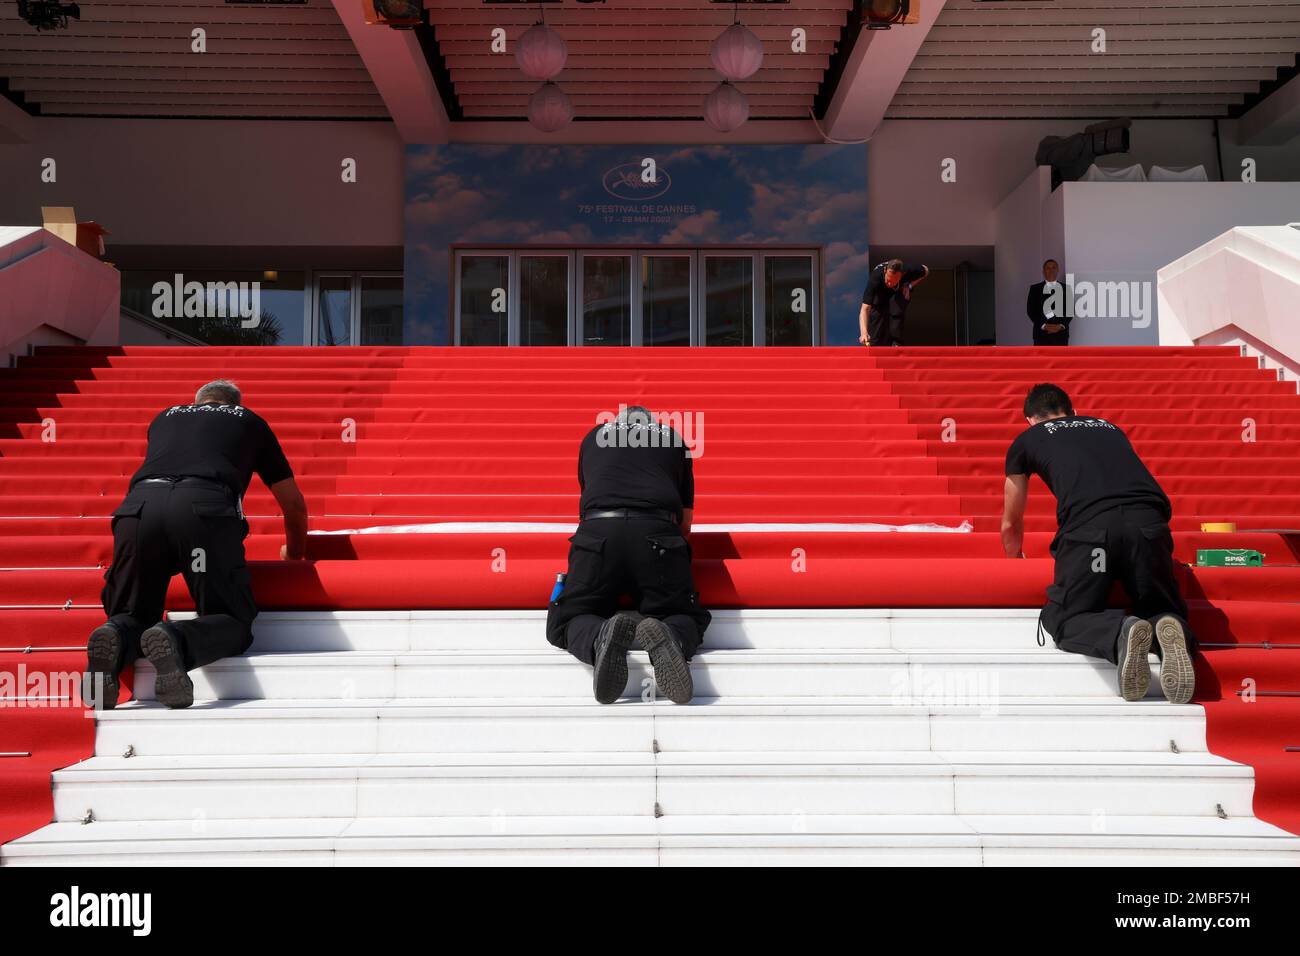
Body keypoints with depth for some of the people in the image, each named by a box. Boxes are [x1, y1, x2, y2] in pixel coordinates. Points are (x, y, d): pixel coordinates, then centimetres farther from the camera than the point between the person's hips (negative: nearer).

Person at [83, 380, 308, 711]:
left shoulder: (165, 417, 39)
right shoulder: (249, 421, 32)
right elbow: (293, 502, 36)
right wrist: (295, 551, 57)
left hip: (139, 506, 3)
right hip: (207, 508, -3)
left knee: (133, 616, 20)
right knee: (234, 622, 8)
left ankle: (117, 638, -15)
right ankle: (177, 639, -24)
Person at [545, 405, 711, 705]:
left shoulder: (594, 436, 32)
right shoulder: (672, 437, 30)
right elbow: (685, 521, 30)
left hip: (598, 530, 0)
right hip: (658, 532, 0)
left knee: (565, 622, 14)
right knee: (688, 619, 16)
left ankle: (599, 637, -22)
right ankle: (668, 637, -21)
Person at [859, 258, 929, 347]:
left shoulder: (909, 270, -35)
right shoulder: (875, 277, -41)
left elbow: (926, 271, -9)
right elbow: (865, 308, -44)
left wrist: (910, 285, -25)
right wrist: (863, 332, -59)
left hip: (899, 292, 1)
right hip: (880, 294, -1)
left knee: (897, 311, -23)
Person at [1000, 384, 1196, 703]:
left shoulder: (1025, 440, 28)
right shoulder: (1108, 427, 37)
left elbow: (1011, 524, 38)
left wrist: (1016, 561, 58)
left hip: (1088, 525, -3)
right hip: (1148, 521, 3)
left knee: (1062, 620, 14)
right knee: (1164, 612, 23)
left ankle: (1121, 633, -17)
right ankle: (1168, 630, -12)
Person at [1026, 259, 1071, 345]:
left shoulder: (1065, 288, 11)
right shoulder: (1035, 288, 9)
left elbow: (1070, 310, 7)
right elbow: (1030, 310, 2)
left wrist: (1061, 325, -9)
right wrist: (1043, 325, -10)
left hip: (1061, 333, 1)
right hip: (1041, 333, -1)